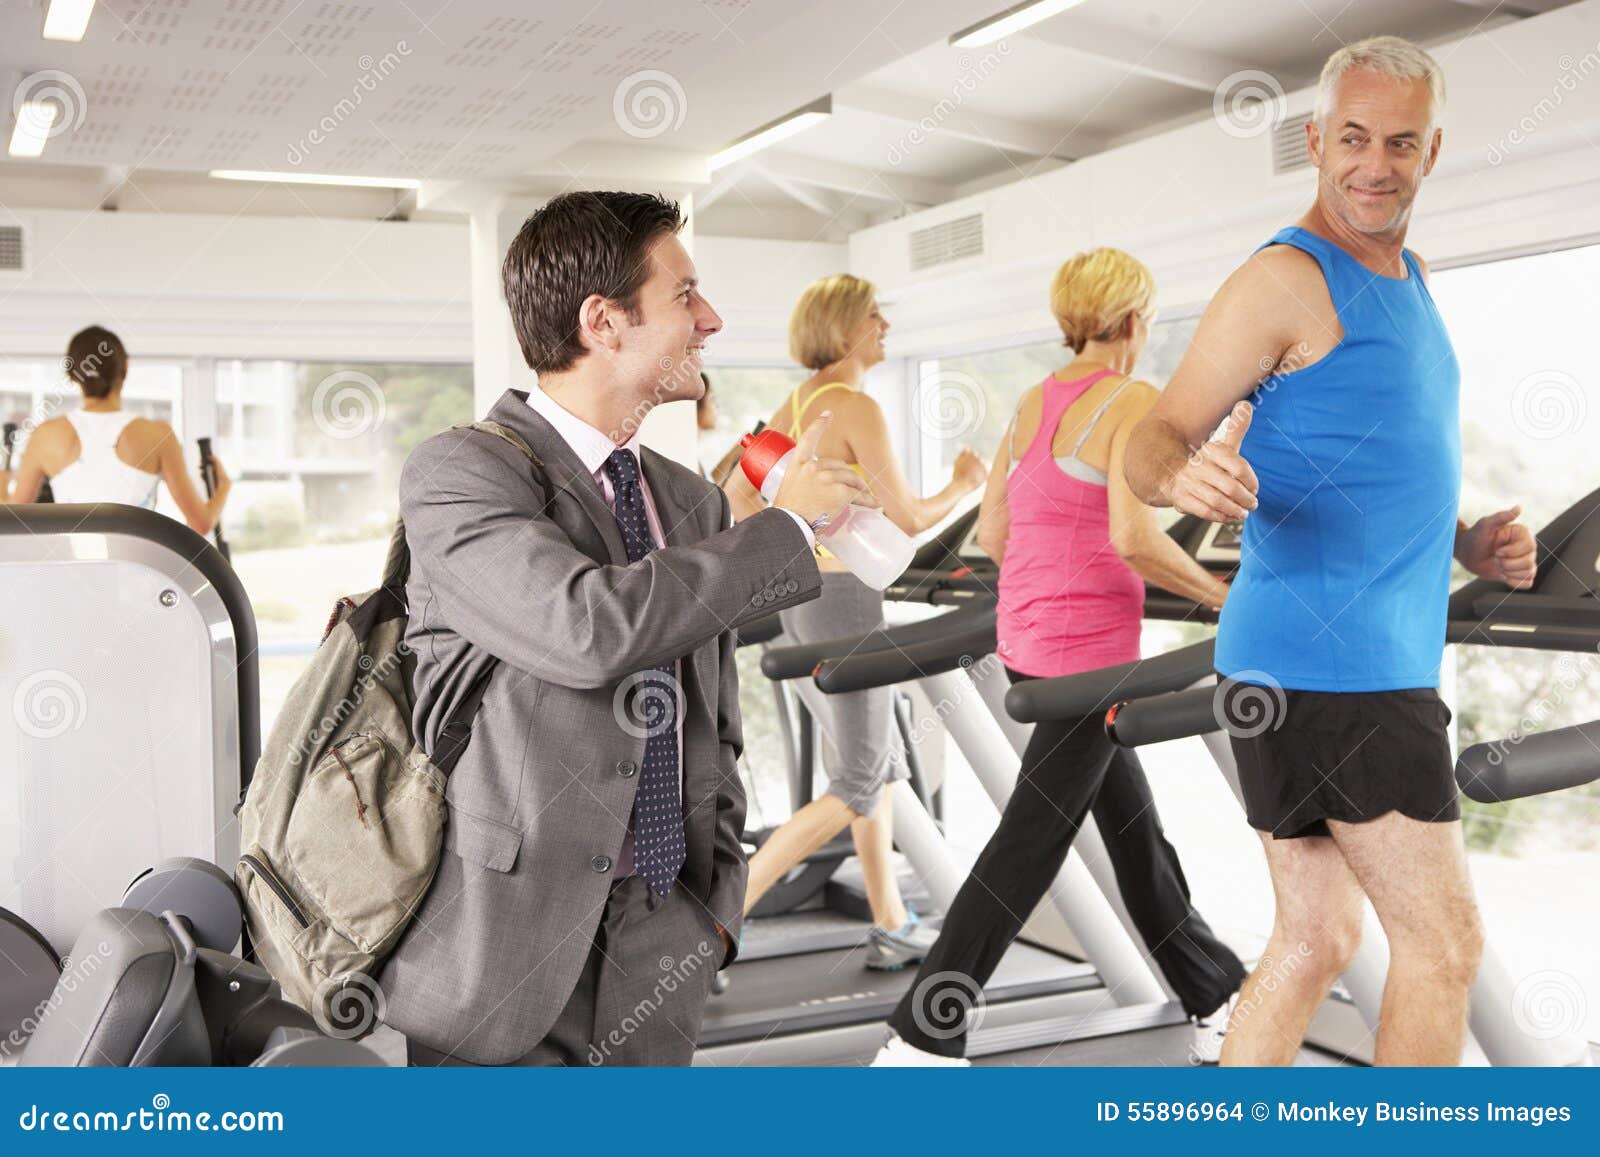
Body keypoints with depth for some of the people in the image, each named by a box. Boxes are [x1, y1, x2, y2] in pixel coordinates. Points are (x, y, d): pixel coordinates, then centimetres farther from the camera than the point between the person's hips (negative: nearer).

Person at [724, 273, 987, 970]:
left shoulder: (798, 402, 12)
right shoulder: (856, 408, -15)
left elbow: (737, 491, 16)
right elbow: (908, 518, -15)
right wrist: (964, 485, 2)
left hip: (798, 591, 9)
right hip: (841, 596, -9)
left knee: (877, 766, 16)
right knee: (857, 788, -1)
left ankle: (891, 928, 21)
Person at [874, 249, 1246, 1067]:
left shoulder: (1033, 403, 11)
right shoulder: (1134, 403, -11)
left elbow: (990, 531, 13)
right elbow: (1132, 538, -23)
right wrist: (1218, 594, -10)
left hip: (1025, 639, 9)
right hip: (1088, 648, -9)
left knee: (1133, 825, 17)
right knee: (1029, 846, -2)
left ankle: (1218, 1005, 31)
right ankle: (921, 1043, 3)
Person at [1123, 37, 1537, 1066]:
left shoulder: (1410, 282, 18)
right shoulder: (1286, 279, -9)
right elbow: (1157, 439, -13)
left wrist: (1464, 540, 9)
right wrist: (1184, 476, -36)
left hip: (1372, 662, 9)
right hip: (1325, 662, -9)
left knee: (1317, 941, 13)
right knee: (1444, 942, -3)